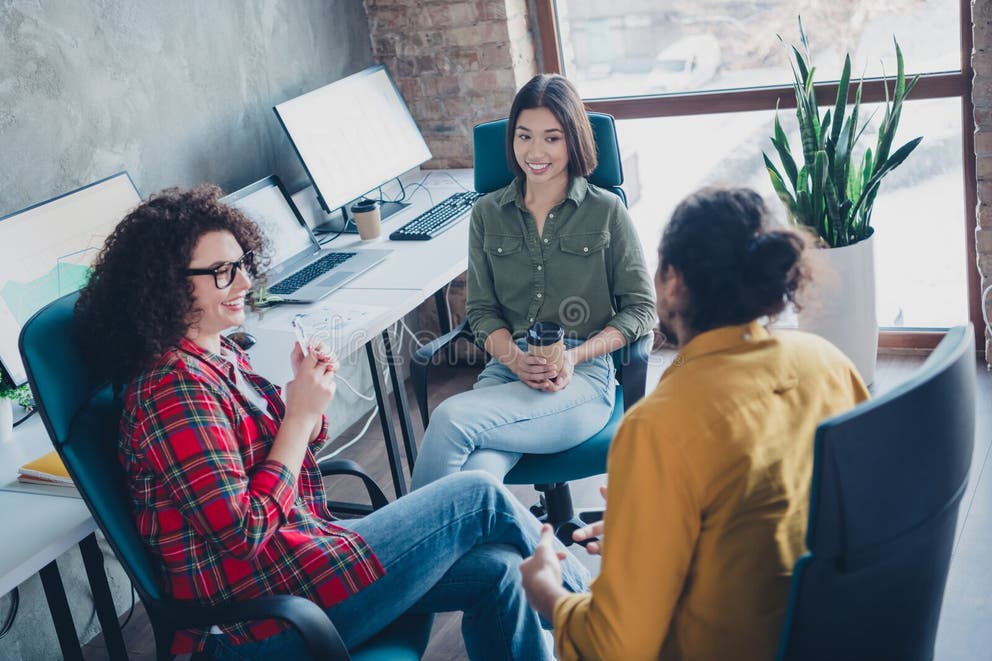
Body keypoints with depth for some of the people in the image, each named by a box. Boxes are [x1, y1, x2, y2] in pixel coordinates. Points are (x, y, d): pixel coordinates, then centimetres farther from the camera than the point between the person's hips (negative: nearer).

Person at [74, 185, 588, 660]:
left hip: (302, 549, 9)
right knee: (479, 497, -3)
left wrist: (304, 390, -3)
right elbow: (244, 533, -24)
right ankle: (579, 597, 23)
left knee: (495, 571, 0)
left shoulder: (218, 355, 8)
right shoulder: (173, 390, -22)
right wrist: (301, 413, -18)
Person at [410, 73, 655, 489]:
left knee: (451, 418, -29)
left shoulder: (606, 211, 6)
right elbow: (482, 310, 13)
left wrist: (574, 357, -10)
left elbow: (641, 309, 5)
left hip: (583, 376, -2)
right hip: (507, 367, 2)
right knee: (478, 475, -33)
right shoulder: (487, 213, 15)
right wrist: (515, 360, -9)